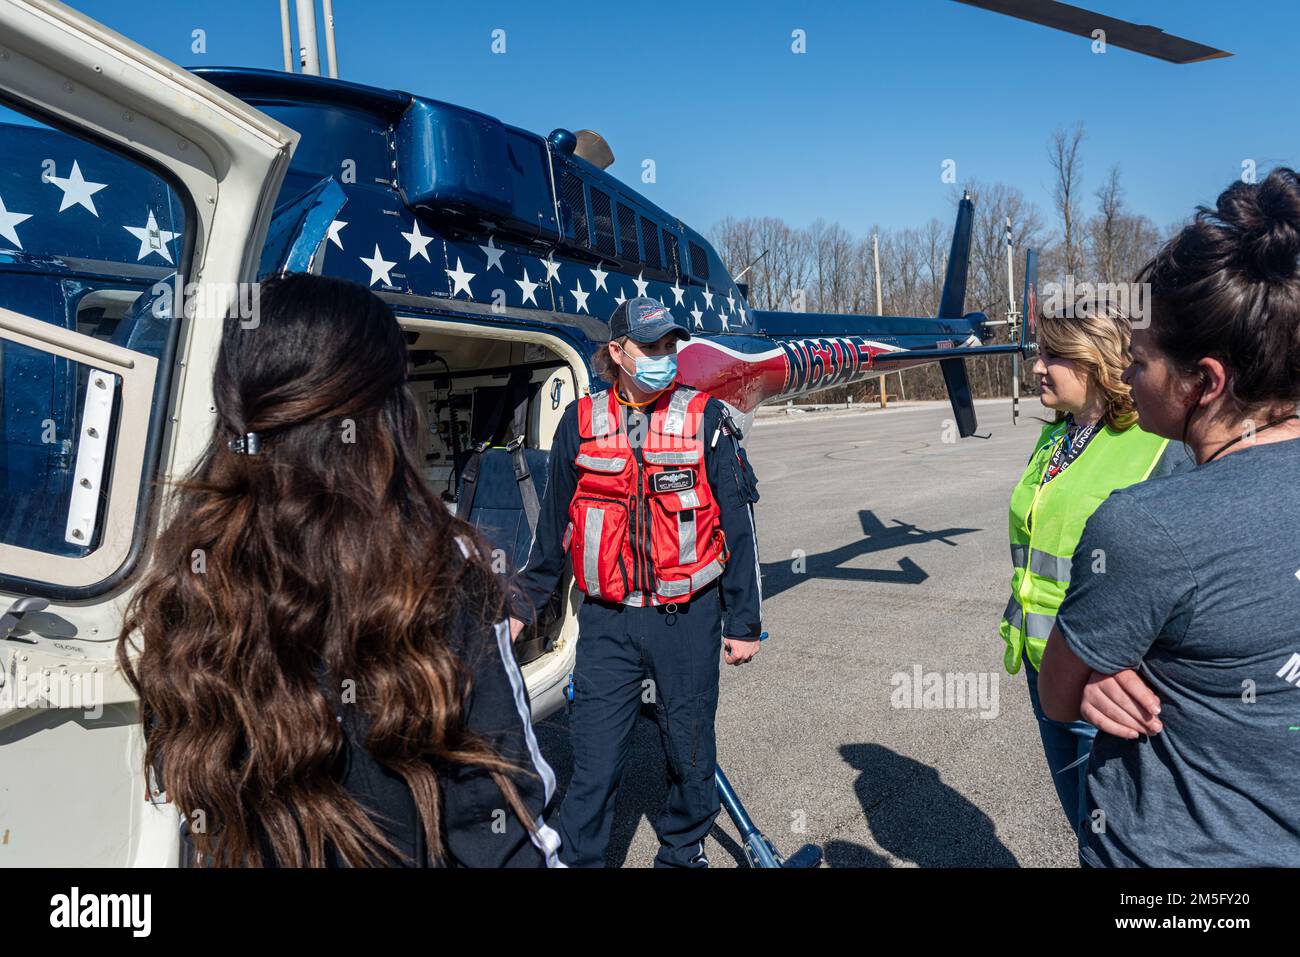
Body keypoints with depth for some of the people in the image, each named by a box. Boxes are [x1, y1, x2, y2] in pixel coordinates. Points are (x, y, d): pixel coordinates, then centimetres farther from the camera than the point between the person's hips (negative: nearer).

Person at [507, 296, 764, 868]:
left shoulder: (706, 419, -2)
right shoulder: (580, 423, 3)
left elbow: (737, 524, 0)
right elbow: (553, 526, 12)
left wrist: (744, 622, 0)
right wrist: (524, 605, 16)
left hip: (688, 619, 0)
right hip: (606, 622, 1)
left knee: (691, 753, 14)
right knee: (594, 761, 3)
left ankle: (683, 853, 39)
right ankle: (575, 859, 24)